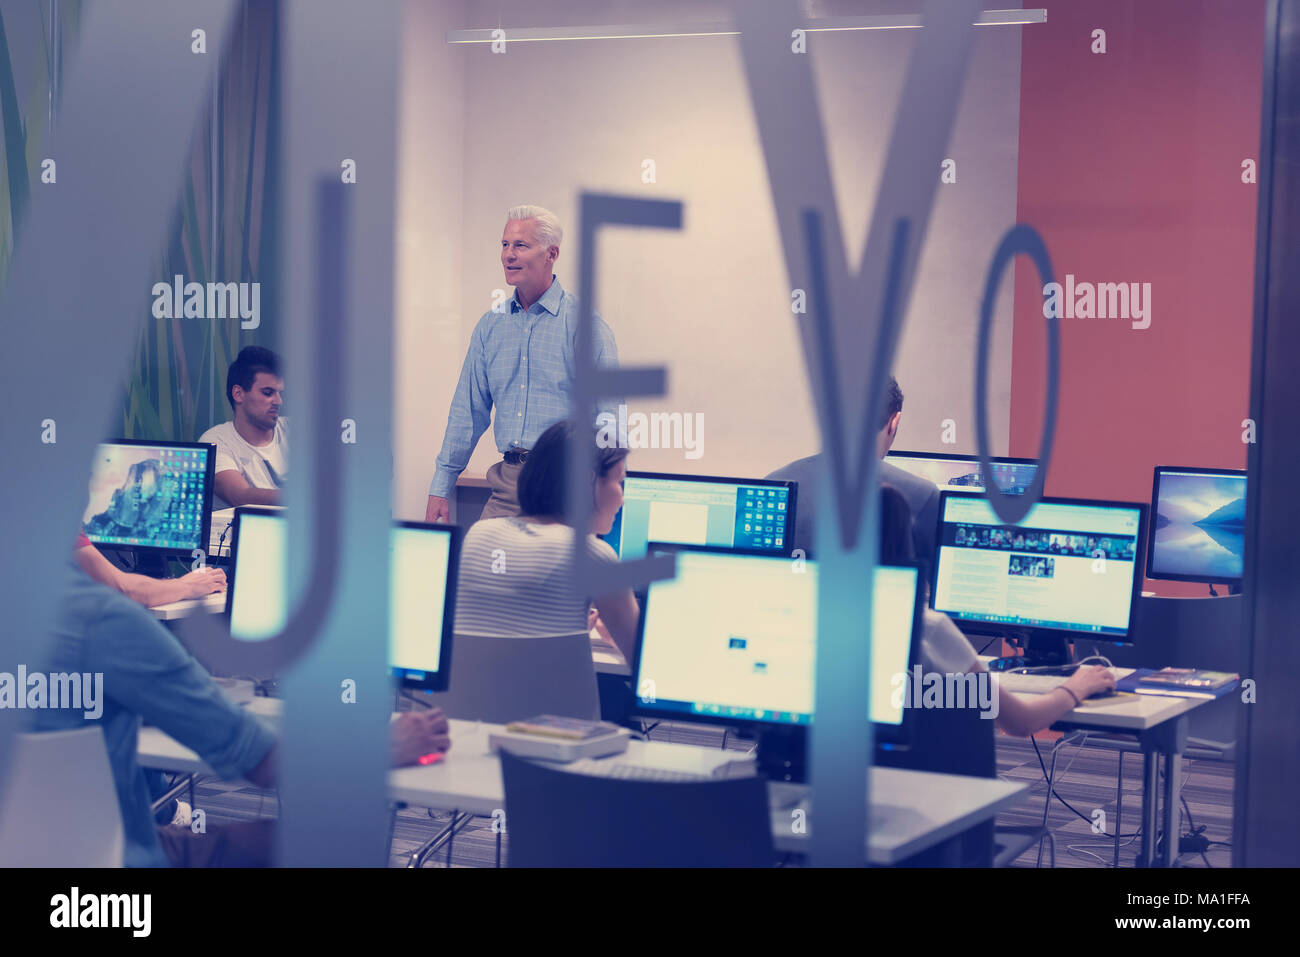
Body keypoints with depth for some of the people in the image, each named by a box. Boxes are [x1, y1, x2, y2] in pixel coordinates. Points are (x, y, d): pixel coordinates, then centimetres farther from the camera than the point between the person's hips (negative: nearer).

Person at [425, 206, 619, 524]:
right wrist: (440, 488, 14)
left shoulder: (583, 322, -4)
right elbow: (468, 411, 18)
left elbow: (608, 415, -7)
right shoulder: (491, 324, 13)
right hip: (507, 481, 5)